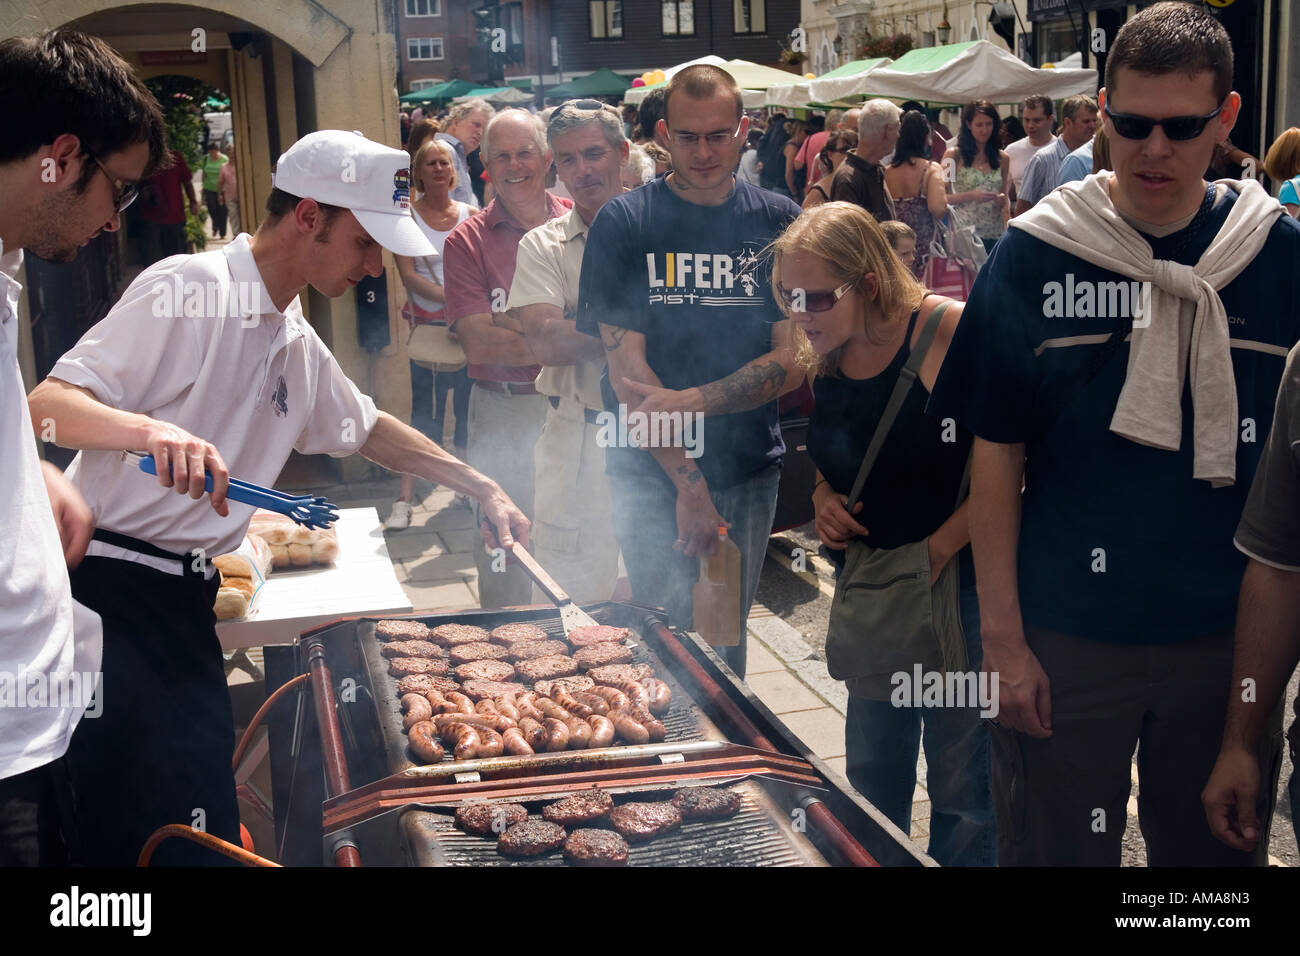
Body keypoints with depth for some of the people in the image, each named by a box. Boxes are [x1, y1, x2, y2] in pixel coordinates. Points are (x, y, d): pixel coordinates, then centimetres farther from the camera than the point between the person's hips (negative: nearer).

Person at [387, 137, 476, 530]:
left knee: (466, 403, 6)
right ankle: (404, 499, -5)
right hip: (427, 322, -3)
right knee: (424, 406, -6)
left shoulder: (470, 215, 7)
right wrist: (449, 297, -19)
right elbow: (408, 273, -8)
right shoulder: (407, 215, -1)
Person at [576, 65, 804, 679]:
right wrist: (688, 482, -15)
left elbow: (793, 361, -3)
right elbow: (628, 370, -10)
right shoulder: (623, 224, -5)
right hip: (652, 474, -2)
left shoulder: (779, 224, 1)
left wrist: (687, 402, -18)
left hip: (751, 471, 2)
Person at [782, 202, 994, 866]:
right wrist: (825, 501, -2)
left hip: (958, 582, -6)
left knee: (960, 785, 4)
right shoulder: (823, 359, 4)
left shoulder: (951, 331, -17)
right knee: (872, 771, 18)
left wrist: (940, 548, -21)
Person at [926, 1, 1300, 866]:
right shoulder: (1037, 254, -6)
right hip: (1068, 640, -1)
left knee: (1217, 850, 16)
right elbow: (997, 452, -4)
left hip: (1229, 637, 2)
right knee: (1055, 848, 12)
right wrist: (1002, 633, -6)